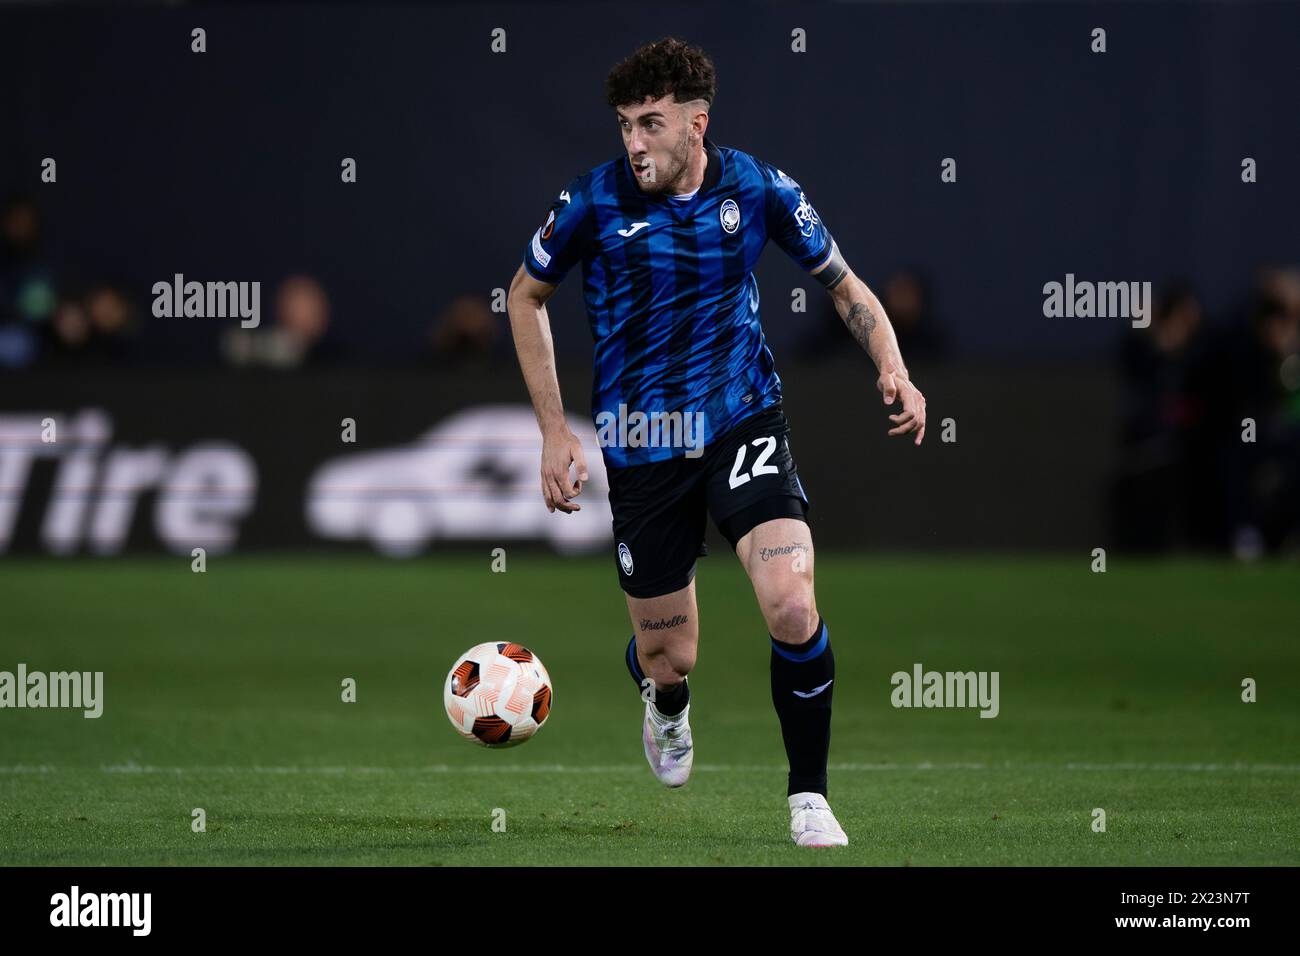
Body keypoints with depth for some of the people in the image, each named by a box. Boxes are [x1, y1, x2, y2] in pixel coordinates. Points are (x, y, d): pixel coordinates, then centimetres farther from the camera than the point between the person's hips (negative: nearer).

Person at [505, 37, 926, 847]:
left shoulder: (759, 190, -7)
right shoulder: (593, 201, -10)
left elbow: (842, 282, 8)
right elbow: (527, 295, 7)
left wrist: (893, 368, -11)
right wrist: (554, 430, 1)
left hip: (743, 421, 0)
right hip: (641, 445, 0)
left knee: (793, 606, -23)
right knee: (666, 662, 5)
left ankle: (809, 800, -5)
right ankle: (667, 708, 46)